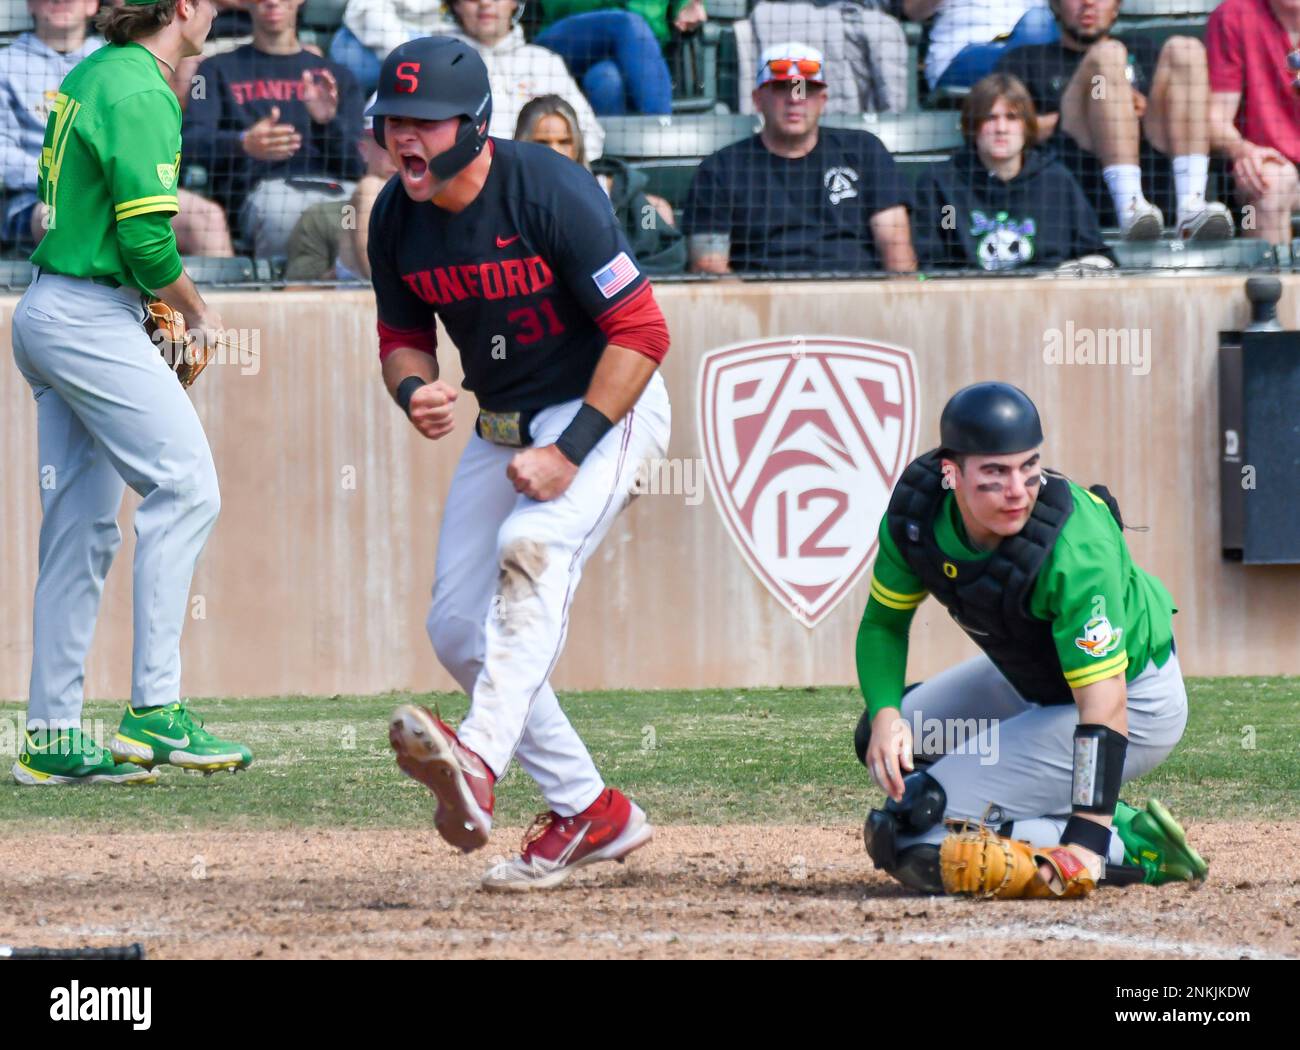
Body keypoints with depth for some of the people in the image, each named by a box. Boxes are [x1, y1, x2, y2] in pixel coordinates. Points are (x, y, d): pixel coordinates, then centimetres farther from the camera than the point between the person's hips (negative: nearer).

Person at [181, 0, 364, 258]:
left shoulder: (337, 76, 30)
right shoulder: (219, 70, 23)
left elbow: (355, 164, 17)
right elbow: (190, 141, 5)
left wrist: (328, 122, -6)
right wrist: (244, 144, -18)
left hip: (341, 188, 2)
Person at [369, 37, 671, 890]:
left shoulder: (550, 193, -24)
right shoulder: (397, 219, -5)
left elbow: (641, 333, -22)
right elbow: (404, 336, 11)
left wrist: (570, 451, -26)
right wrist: (413, 390, -14)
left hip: (605, 409, -8)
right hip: (503, 426, 8)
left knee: (532, 548, -34)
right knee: (459, 628, 1)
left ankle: (480, 762, -51)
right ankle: (589, 812, 13)